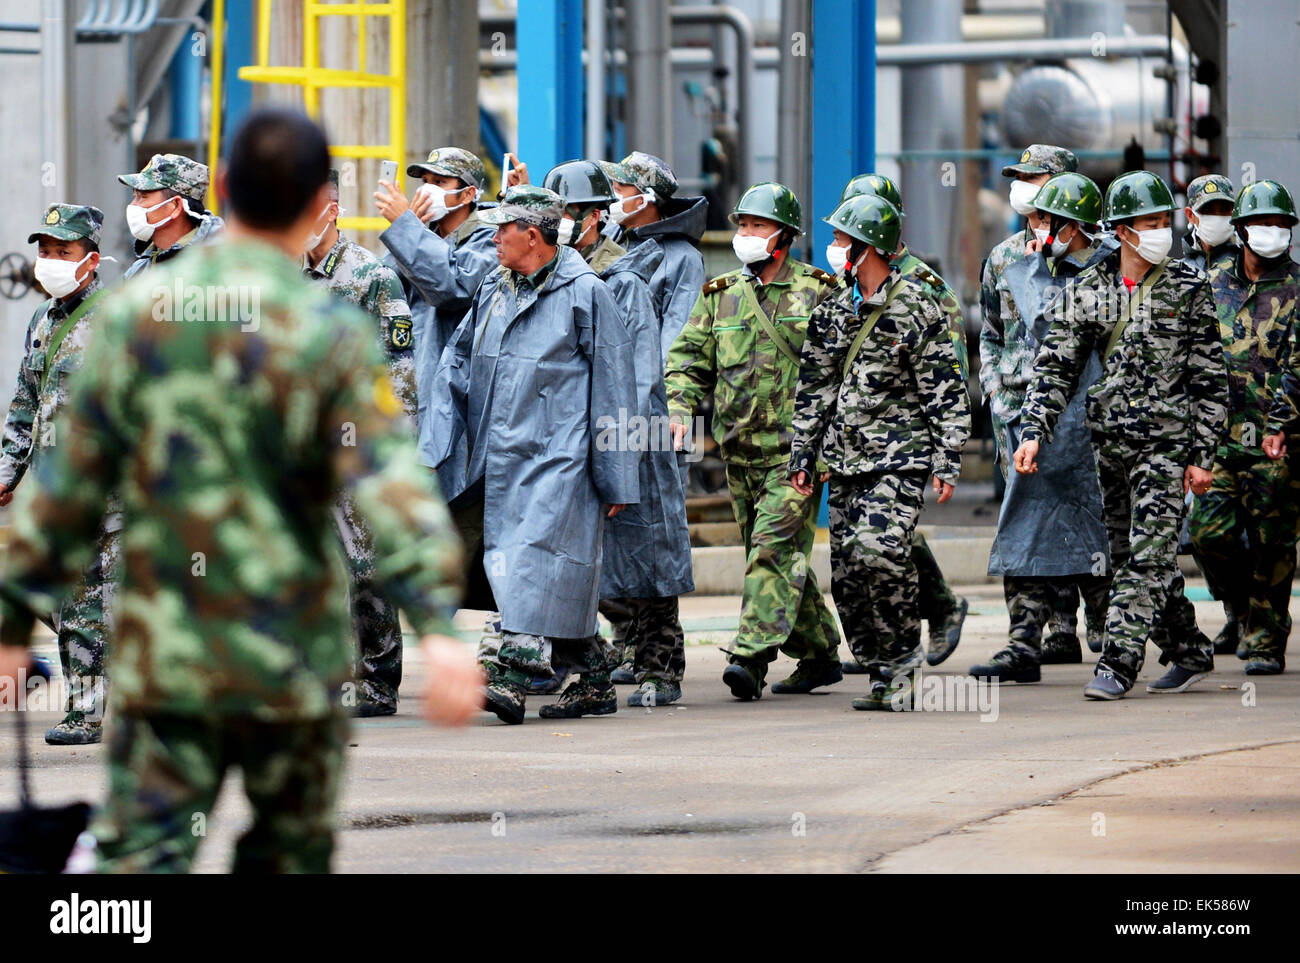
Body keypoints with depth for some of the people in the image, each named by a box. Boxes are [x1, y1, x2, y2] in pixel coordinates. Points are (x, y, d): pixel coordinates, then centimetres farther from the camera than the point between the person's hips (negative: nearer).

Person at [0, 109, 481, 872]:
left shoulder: (137, 312, 0)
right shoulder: (330, 333, -8)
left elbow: (71, 478, 4)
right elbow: (389, 483, -18)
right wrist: (438, 622, -24)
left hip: (163, 658, 2)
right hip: (293, 663, -1)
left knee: (142, 856, -3)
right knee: (289, 856, 16)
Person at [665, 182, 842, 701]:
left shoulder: (818, 293, -1)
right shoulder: (721, 294, 12)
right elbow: (689, 356, 13)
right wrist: (680, 409, -3)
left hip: (796, 447, -5)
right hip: (741, 450, 6)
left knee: (775, 546, -16)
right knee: (783, 556, 11)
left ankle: (751, 655, -22)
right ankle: (819, 653, 22)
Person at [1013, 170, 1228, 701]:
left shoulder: (1188, 289, -2)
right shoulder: (1085, 291, 4)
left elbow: (1210, 378, 0)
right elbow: (1055, 368, 5)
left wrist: (1203, 455, -5)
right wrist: (1034, 432, -8)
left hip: (1166, 442, -4)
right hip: (1109, 441, 4)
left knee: (1147, 558, -11)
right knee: (1130, 556, 10)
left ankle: (1117, 665, -13)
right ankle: (1189, 652, 25)